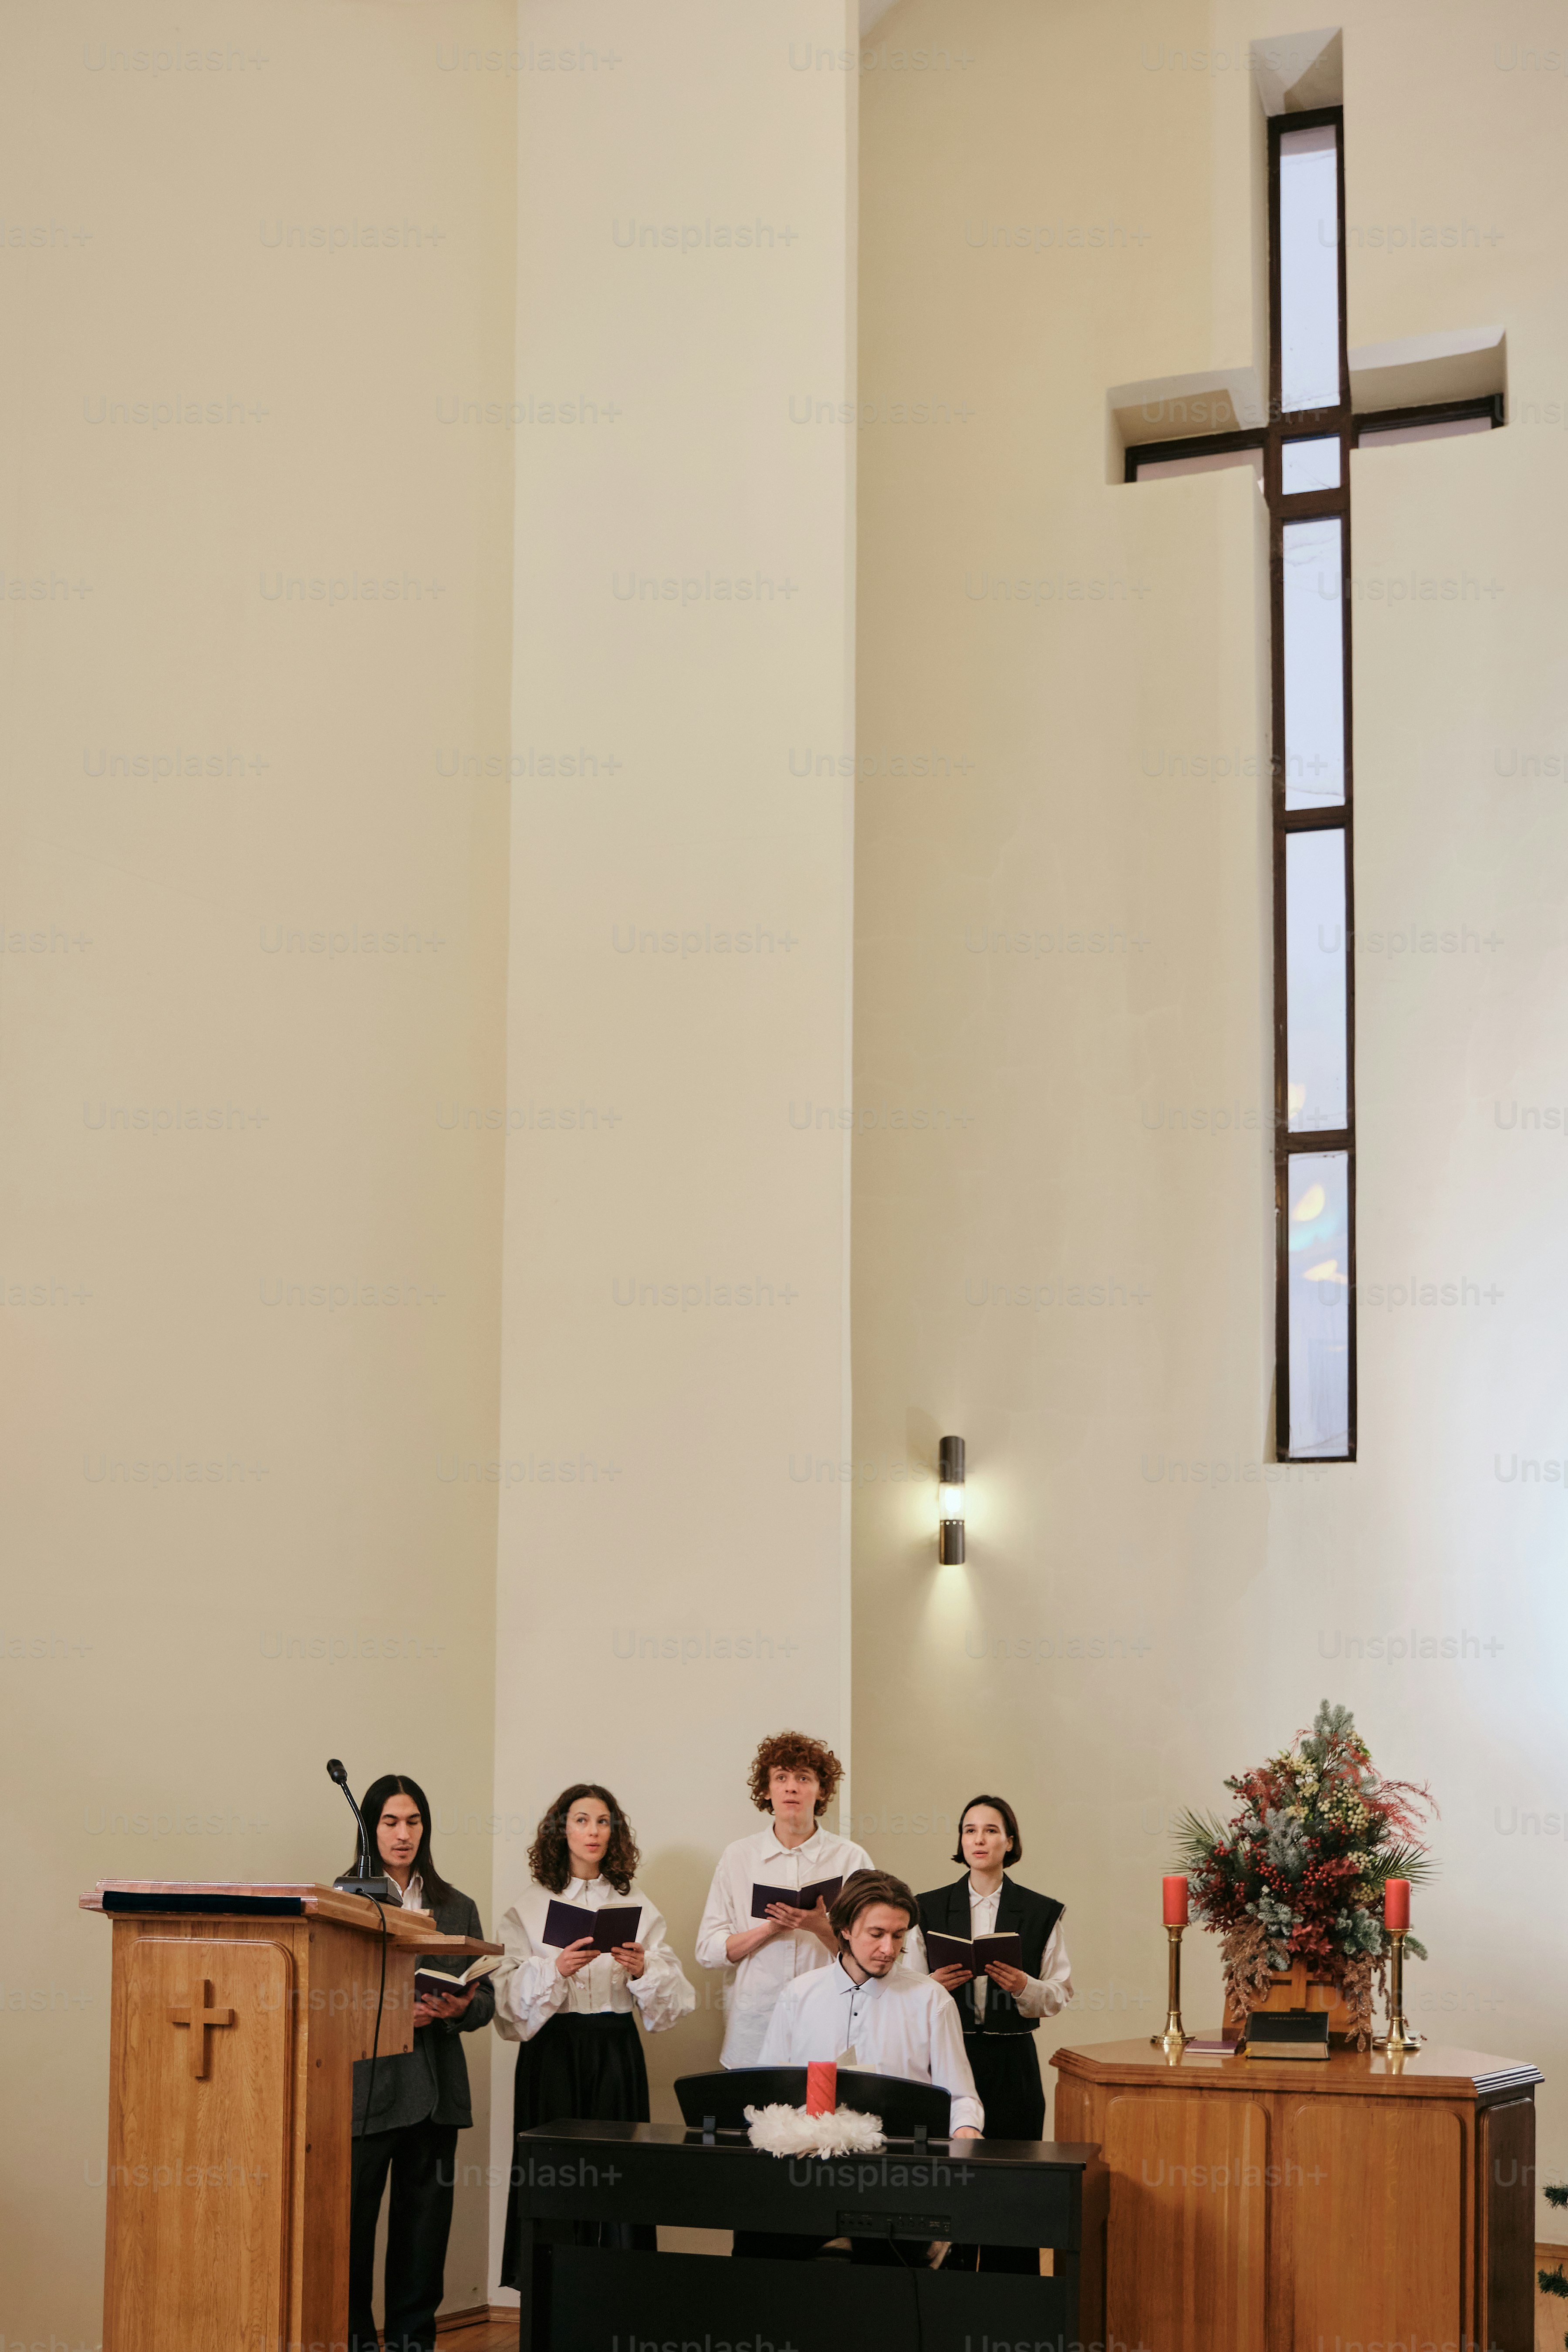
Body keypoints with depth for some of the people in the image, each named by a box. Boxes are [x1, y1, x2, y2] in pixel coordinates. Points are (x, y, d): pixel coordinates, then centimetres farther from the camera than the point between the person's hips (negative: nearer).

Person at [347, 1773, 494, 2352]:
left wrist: (460, 2009, -8)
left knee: (425, 2224, 5)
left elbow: (486, 1998, 14)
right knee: (352, 2224, -4)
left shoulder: (457, 1908, 15)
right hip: (365, 2086, -4)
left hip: (435, 2089, 4)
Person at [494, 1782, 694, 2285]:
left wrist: (643, 1971, -14)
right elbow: (509, 1996, -3)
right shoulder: (530, 1907, 7)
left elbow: (675, 1998, 5)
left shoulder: (637, 1906, 10)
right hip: (553, 2049, -1)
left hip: (615, 2050, 1)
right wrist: (554, 1969, -18)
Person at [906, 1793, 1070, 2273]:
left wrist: (1024, 1987, -14)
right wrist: (935, 1985, -10)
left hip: (1011, 2060, -1)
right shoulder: (931, 1908, 9)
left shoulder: (1041, 1912, 6)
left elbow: (1061, 1994, 5)